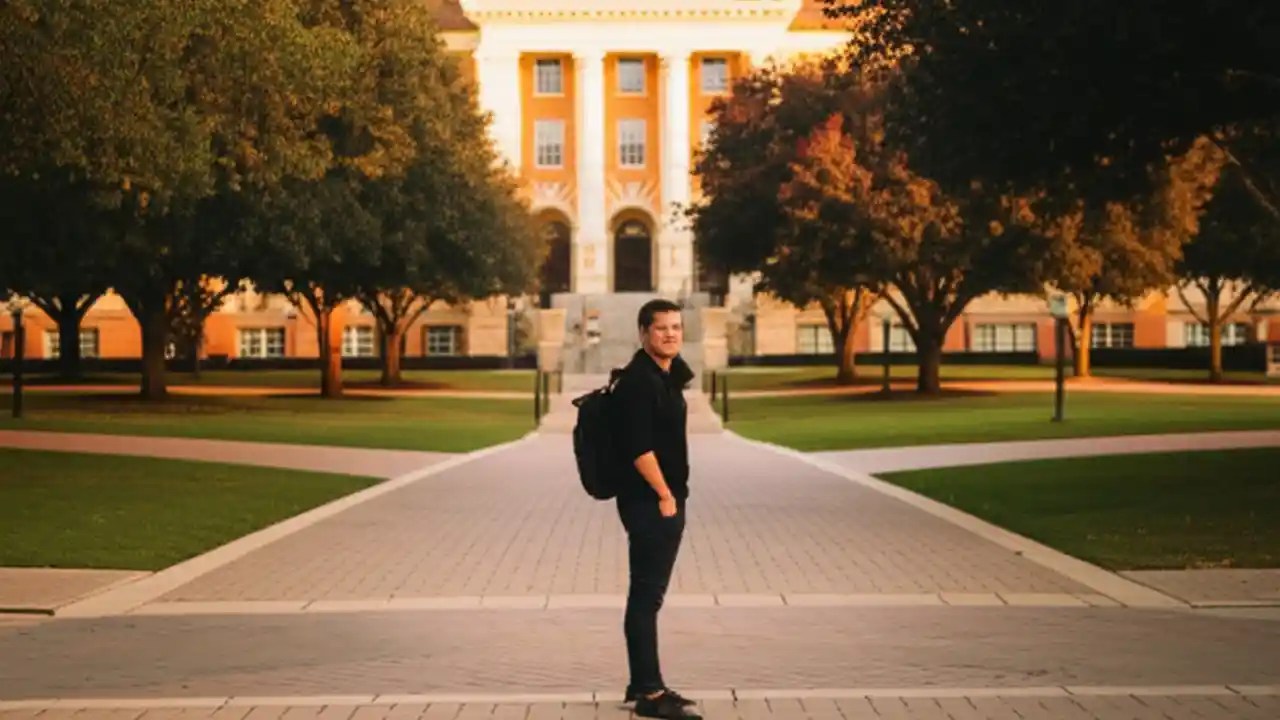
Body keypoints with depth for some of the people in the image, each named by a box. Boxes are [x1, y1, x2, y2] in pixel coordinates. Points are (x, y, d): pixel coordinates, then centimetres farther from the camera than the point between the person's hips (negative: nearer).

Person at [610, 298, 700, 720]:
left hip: (667, 499, 10)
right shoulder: (637, 380, -15)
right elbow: (638, 447, -22)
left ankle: (642, 684, 23)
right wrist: (664, 495, -17)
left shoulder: (667, 375, 14)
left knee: (649, 593, 14)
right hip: (648, 502, -10)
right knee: (646, 595, -6)